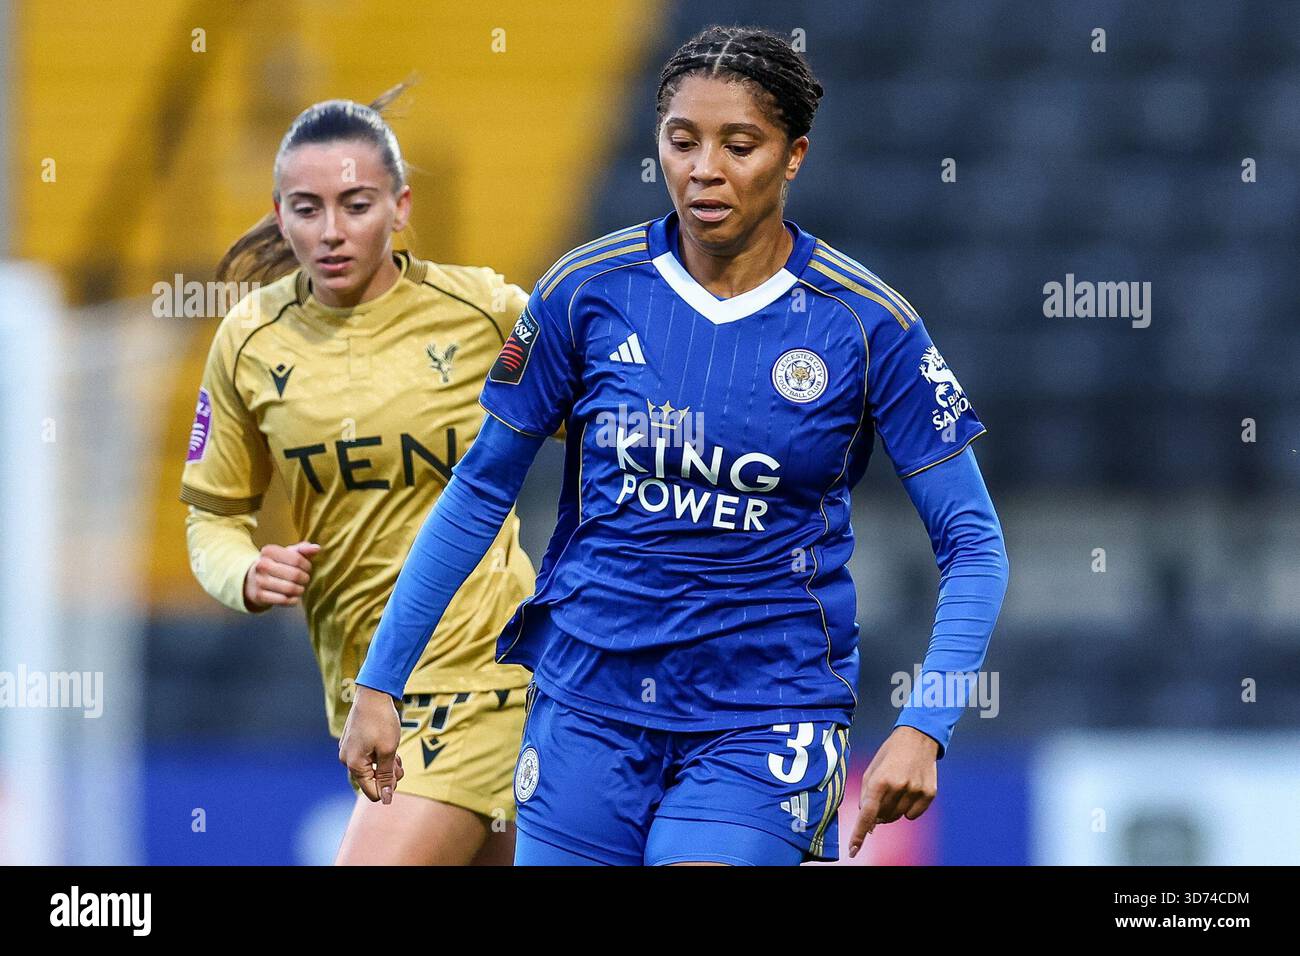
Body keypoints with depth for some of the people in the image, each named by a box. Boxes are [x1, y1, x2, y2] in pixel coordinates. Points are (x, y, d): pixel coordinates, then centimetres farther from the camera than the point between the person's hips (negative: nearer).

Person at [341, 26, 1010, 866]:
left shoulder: (867, 324, -7)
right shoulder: (586, 291, -2)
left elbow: (974, 545, -3)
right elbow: (480, 491, 7)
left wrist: (923, 727, -16)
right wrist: (379, 682, 4)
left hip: (766, 713, -2)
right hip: (587, 694, 2)